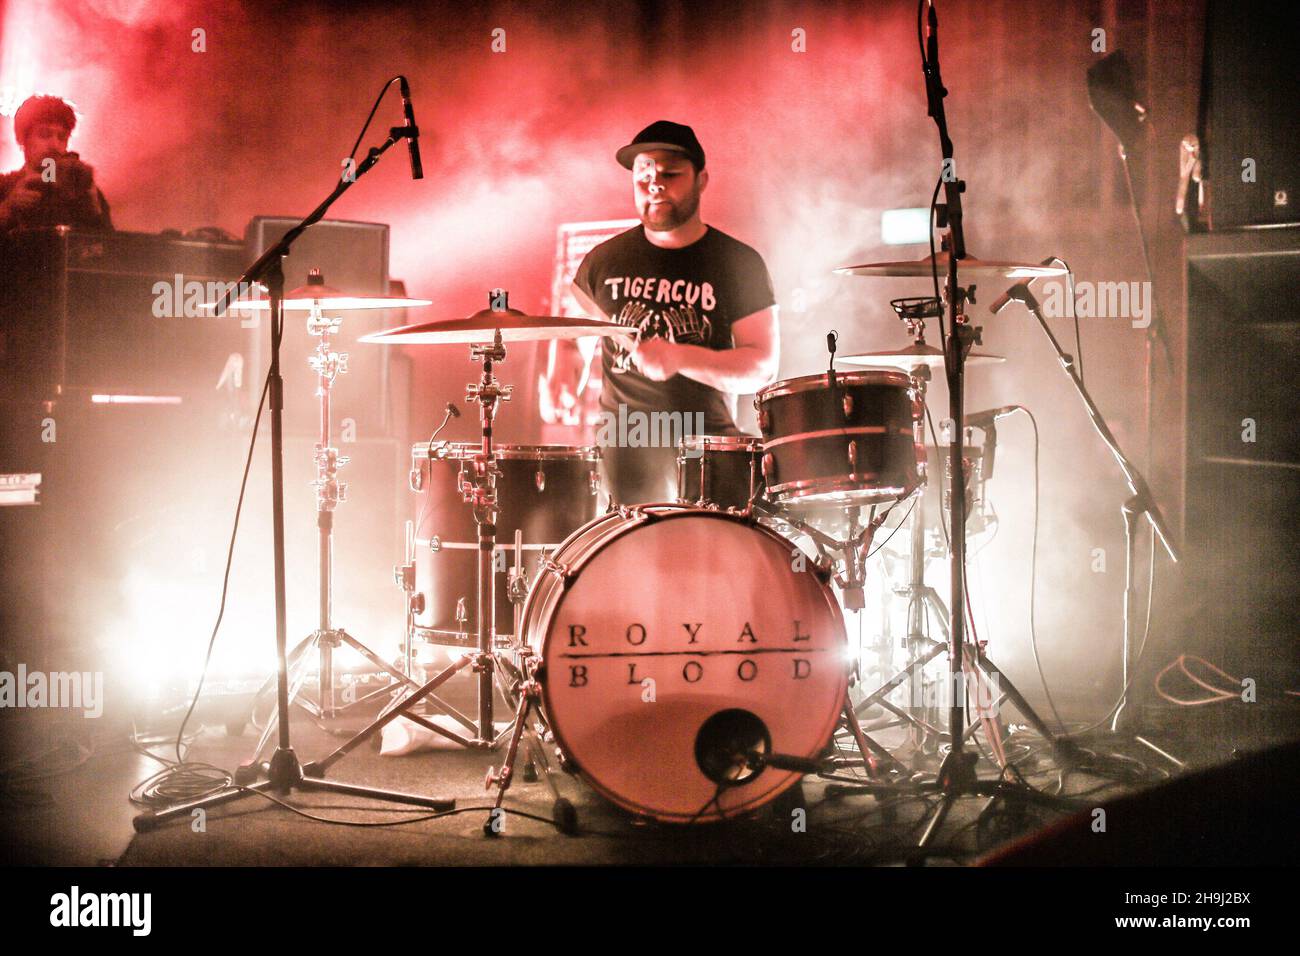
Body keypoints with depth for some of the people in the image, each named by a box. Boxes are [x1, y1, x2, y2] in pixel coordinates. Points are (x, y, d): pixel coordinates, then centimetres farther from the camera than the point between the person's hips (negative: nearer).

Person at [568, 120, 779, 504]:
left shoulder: (739, 263, 1)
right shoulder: (606, 259, 8)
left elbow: (763, 368, -7)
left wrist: (679, 358, -19)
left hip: (710, 433, -1)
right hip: (625, 433, 1)